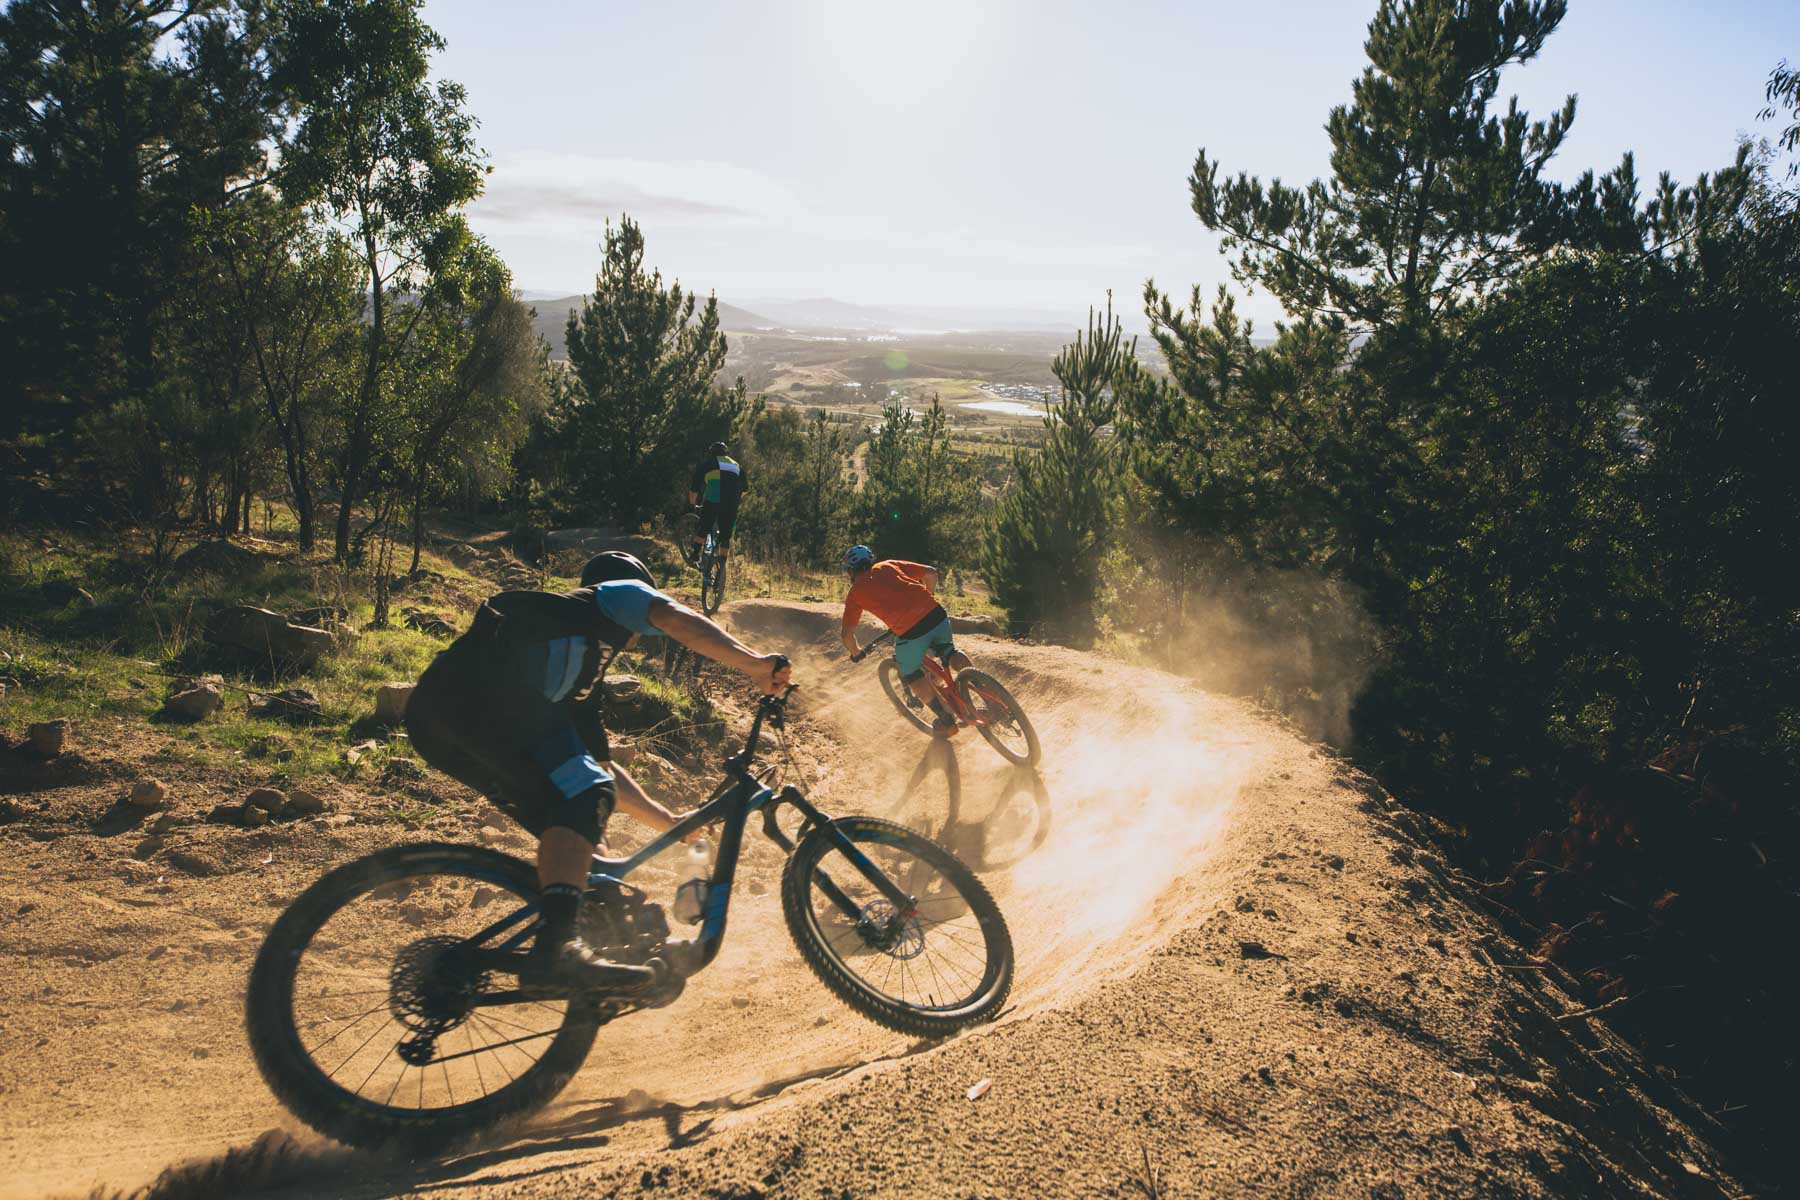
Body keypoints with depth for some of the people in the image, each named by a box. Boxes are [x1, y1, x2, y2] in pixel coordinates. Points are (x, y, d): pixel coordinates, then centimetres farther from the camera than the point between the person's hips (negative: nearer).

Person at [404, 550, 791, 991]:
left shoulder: (579, 679, 41)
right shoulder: (620, 592, 23)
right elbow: (675, 619, -1)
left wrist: (673, 824, 48)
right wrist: (756, 664, -10)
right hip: (487, 691, -9)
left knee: (561, 821, 14)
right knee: (586, 797, -15)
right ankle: (558, 947, -30)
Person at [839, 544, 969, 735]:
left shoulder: (854, 592, 15)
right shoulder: (889, 565, 23)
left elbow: (847, 634, 11)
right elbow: (931, 573, 21)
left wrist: (856, 653, 31)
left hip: (911, 631, -4)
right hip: (937, 613, 4)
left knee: (911, 675, 21)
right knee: (949, 653, 30)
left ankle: (946, 720, 21)